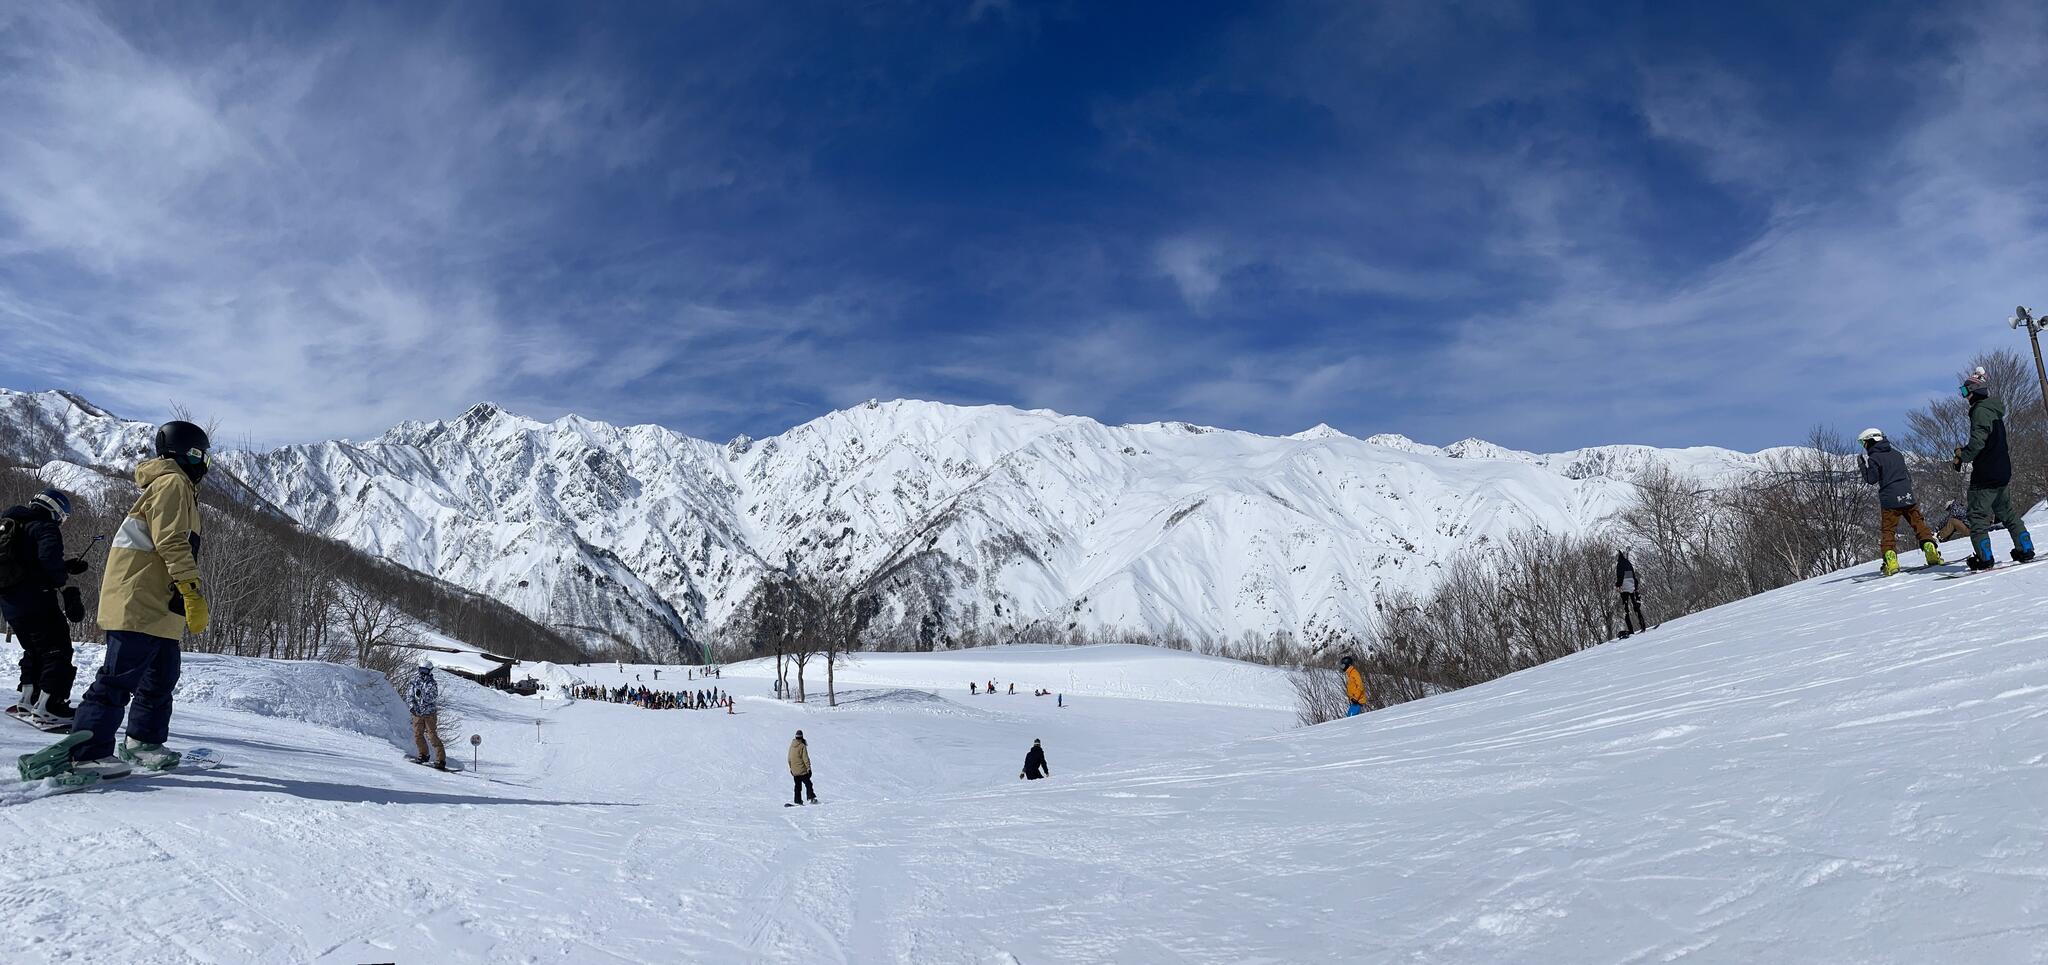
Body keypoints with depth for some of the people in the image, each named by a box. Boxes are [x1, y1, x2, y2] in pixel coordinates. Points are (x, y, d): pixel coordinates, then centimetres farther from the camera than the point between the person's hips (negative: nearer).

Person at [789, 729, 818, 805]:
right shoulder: (802, 746, -13)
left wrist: (791, 768, 23)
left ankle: (798, 800, 10)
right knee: (808, 784, -2)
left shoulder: (791, 746, 5)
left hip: (794, 771, 6)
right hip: (802, 770, -6)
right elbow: (805, 758, -15)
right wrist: (808, 767, -10)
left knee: (797, 785, 12)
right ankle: (811, 797, -12)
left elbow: (789, 758, 14)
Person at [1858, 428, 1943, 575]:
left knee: (1887, 530, -1)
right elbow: (1908, 475, 20)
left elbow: (1871, 479, -7)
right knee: (1918, 523, 12)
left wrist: (1863, 465, 2)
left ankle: (1890, 559, -13)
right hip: (1907, 496, 5)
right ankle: (1931, 551, 4)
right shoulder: (1896, 453, 15)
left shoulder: (1874, 458, -6)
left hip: (1889, 499, -5)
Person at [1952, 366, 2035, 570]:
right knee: (2007, 512, 20)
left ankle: (1984, 558, -9)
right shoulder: (1994, 410, 16)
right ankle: (2025, 549, 23)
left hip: (1985, 475, -10)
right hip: (2002, 473, 10)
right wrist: (1965, 451, 17)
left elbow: (1978, 441, -25)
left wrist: (1961, 458, -19)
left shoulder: (1981, 410, -15)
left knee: (1977, 516, -6)